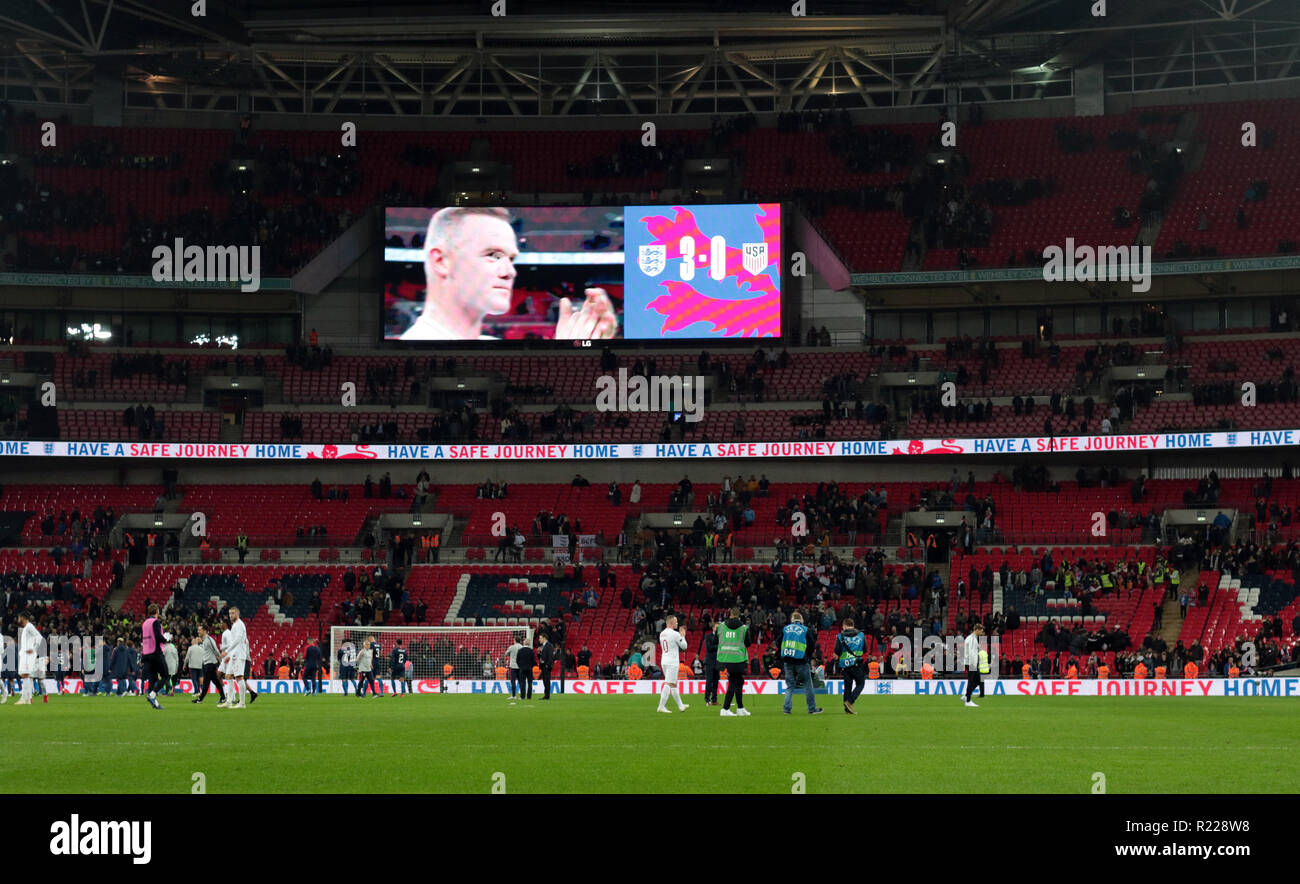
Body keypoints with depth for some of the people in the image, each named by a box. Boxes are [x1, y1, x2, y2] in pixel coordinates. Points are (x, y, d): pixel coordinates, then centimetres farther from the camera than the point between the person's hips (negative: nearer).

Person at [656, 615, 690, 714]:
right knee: (669, 684, -7)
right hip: (672, 662, -9)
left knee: (674, 684, 15)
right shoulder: (675, 634, -13)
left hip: (663, 661, 9)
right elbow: (684, 646, -5)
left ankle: (680, 705, 23)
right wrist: (682, 636, 12)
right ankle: (661, 706, -10)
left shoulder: (662, 634, 10)